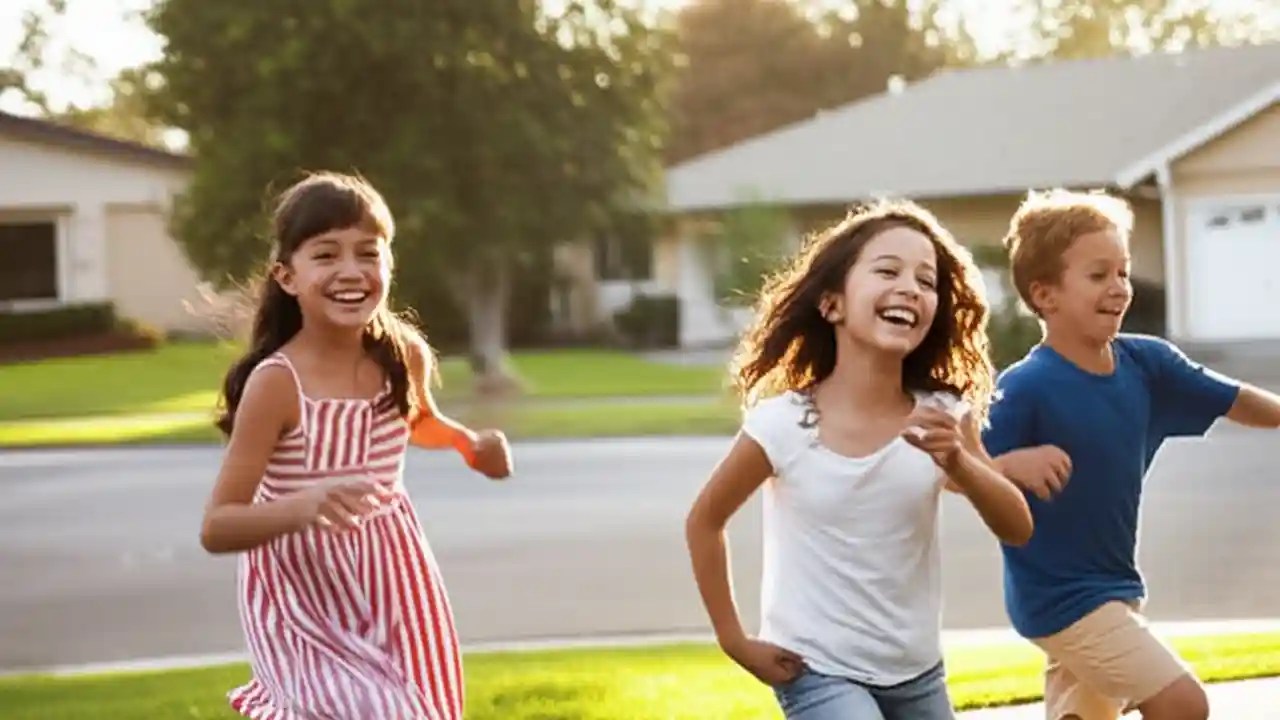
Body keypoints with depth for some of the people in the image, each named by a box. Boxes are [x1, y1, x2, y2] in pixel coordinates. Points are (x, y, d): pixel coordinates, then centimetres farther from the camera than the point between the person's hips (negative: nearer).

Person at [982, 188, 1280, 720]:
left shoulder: (1146, 363, -3)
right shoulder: (1025, 388, -22)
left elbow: (1234, 400, 8)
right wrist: (1014, 464, -42)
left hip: (1116, 590, 8)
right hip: (1061, 597, -8)